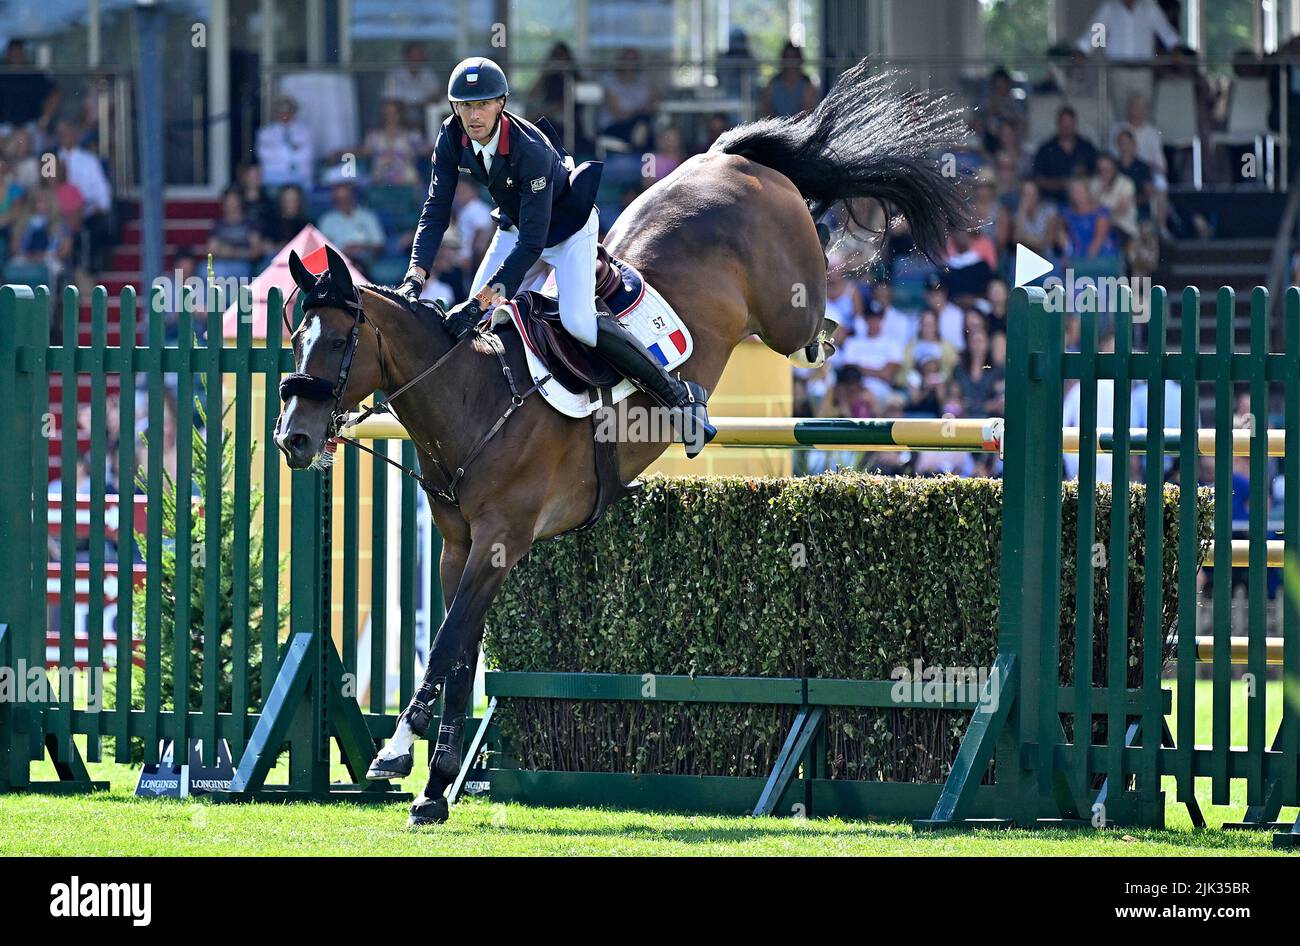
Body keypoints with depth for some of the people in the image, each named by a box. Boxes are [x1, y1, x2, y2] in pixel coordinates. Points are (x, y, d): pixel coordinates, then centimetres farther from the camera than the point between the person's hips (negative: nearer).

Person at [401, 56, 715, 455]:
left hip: (568, 225, -7)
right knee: (474, 321, 2)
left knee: (578, 322, -24)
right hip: (514, 224, 7)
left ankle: (680, 395, -15)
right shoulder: (452, 139, -19)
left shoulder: (531, 150, -38)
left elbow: (532, 243, -38)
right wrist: (413, 279, -28)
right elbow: (436, 212, -14)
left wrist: (481, 302, -43)